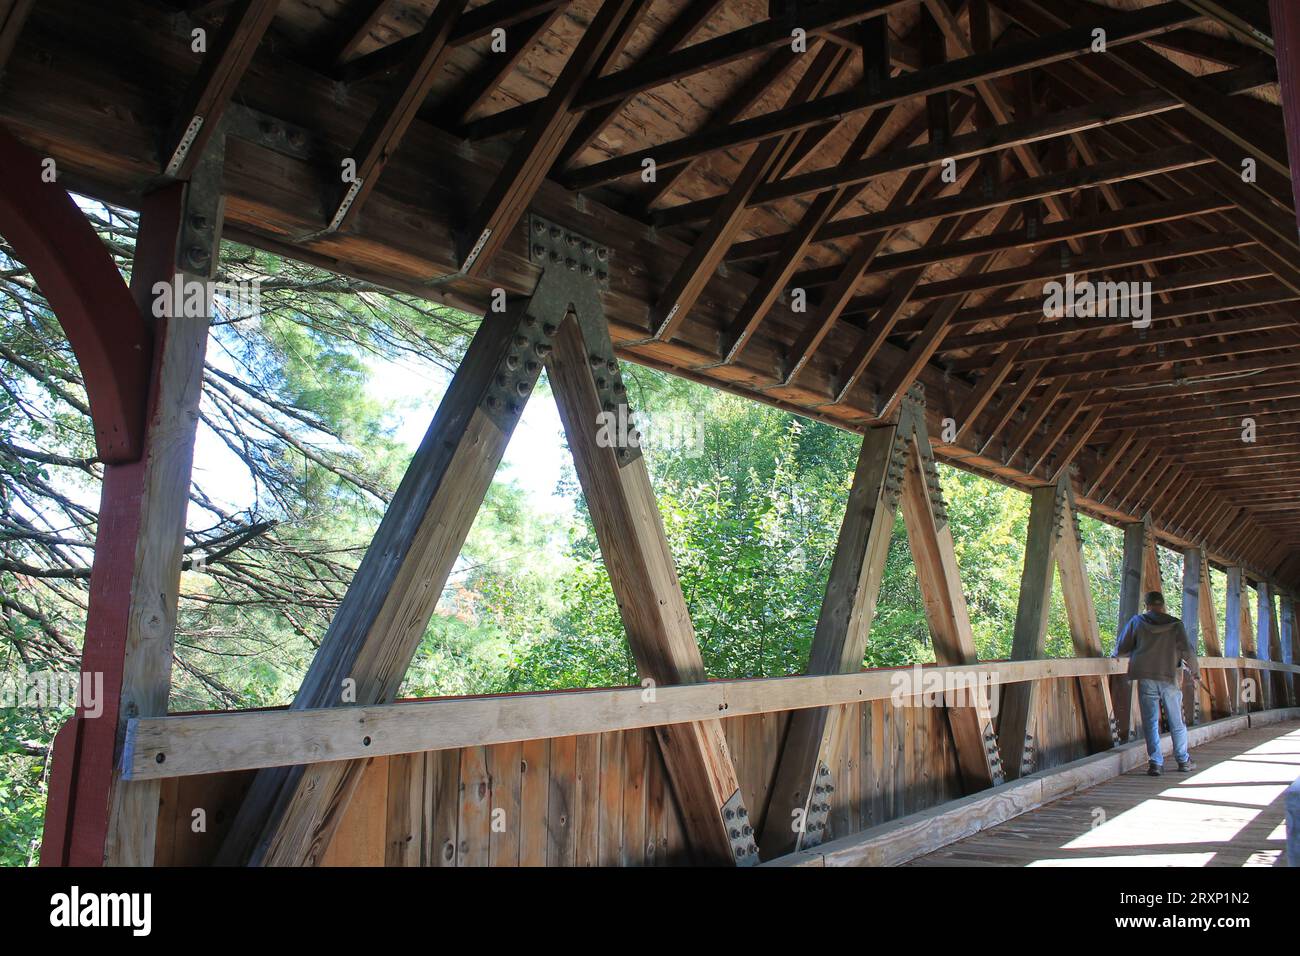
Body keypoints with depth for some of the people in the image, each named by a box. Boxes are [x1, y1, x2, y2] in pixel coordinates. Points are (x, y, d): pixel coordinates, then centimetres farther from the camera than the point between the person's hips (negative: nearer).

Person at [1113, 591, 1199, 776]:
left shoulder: (1137, 621, 0)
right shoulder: (1176, 624, -1)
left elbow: (1122, 646, 1)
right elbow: (1187, 651, -4)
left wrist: (1114, 655, 22)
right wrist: (1195, 670, 12)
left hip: (1145, 678, 0)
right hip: (1170, 678, 1)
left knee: (1150, 722, 3)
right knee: (1177, 722, 13)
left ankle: (1155, 762, -2)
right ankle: (1183, 760, 22)